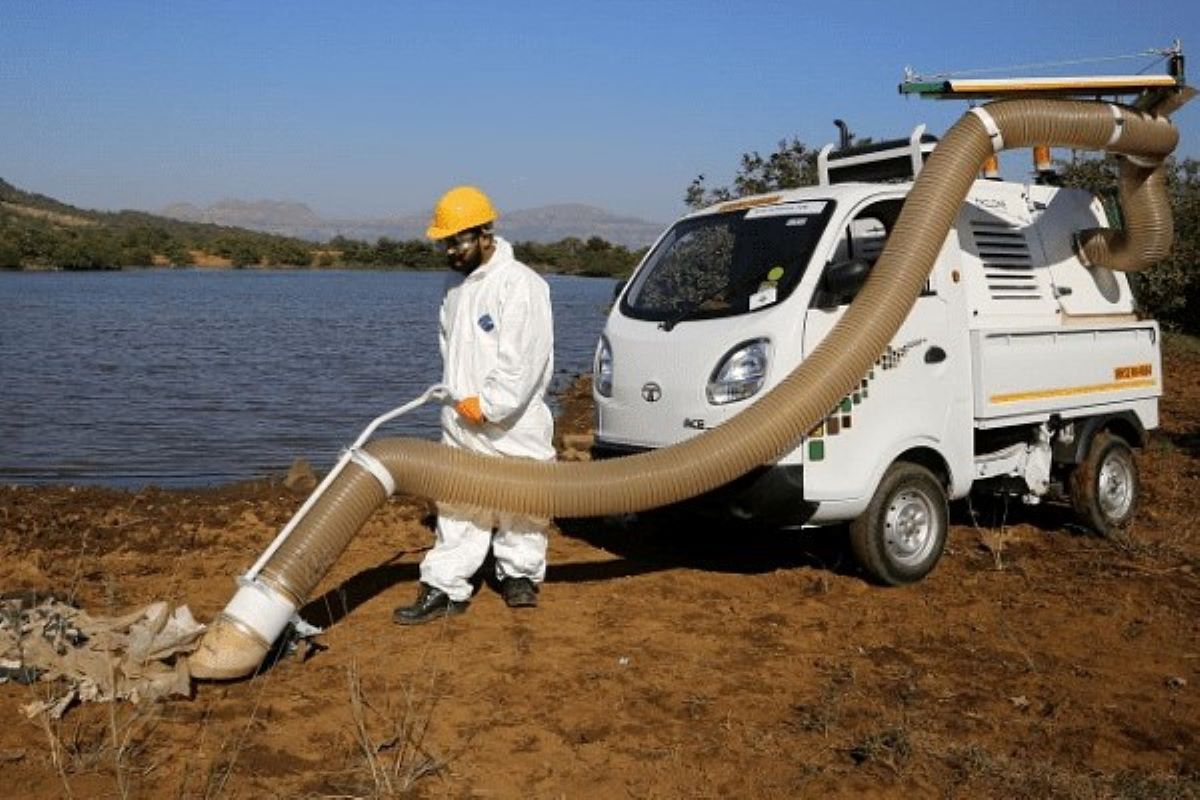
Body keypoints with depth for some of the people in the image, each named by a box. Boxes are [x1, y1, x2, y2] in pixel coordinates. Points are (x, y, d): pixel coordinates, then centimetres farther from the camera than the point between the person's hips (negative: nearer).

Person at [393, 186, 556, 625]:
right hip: (461, 424, 7)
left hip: (513, 424, -6)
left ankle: (520, 575, 26)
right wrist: (457, 397, 11)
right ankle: (444, 588, 10)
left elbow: (525, 359, -21)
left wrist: (488, 403, -19)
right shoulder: (456, 283, 10)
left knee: (519, 504, 8)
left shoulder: (520, 284, -15)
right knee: (457, 508, 7)